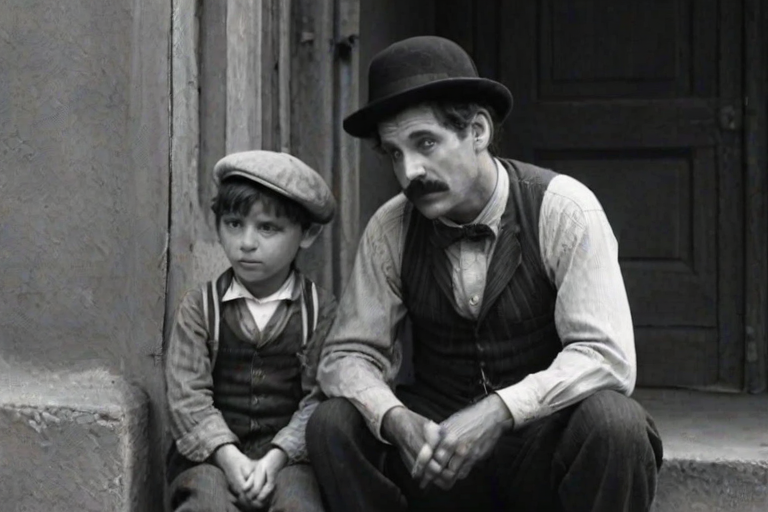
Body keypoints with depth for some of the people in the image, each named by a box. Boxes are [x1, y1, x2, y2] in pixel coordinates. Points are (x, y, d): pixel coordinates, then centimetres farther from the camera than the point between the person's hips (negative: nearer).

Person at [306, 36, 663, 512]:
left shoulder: (562, 207, -13)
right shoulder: (390, 229, -3)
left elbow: (606, 356, -19)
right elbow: (348, 354, -1)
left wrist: (499, 410, -33)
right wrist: (397, 420, -23)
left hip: (547, 443, -3)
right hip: (438, 444, 3)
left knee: (614, 421, -33)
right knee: (332, 424, -21)